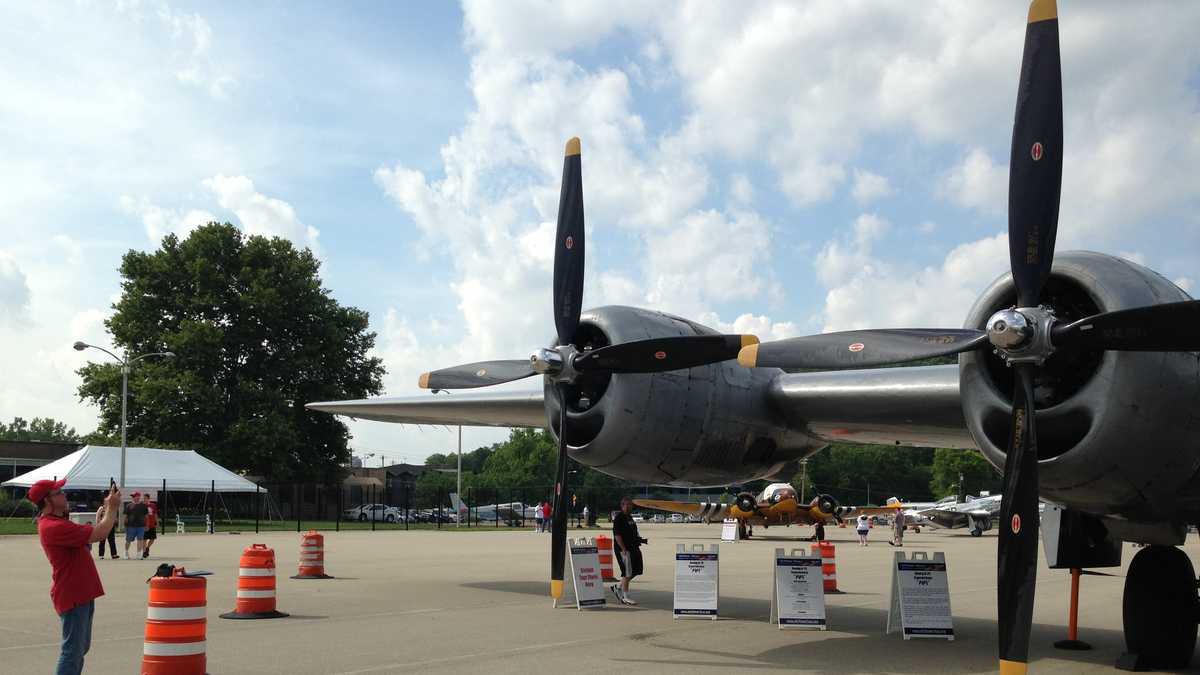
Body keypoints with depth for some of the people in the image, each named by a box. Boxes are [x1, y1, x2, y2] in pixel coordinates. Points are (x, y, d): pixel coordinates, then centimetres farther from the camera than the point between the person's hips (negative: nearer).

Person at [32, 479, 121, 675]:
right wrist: (112, 508, -12)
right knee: (73, 651, -7)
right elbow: (99, 534, -25)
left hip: (81, 594, 11)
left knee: (81, 648, 19)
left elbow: (91, 532, 19)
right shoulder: (53, 527, -22)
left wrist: (107, 509, 10)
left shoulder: (55, 522, 13)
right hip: (72, 597, -11)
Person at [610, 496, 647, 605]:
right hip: (624, 549, -10)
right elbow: (617, 535, -19)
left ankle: (617, 587, 24)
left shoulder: (629, 517, 17)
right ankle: (625, 597, 4)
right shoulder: (618, 518, -13)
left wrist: (640, 540, 12)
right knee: (627, 573, -6)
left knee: (636, 570, 11)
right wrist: (624, 549, -23)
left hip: (633, 548, 10)